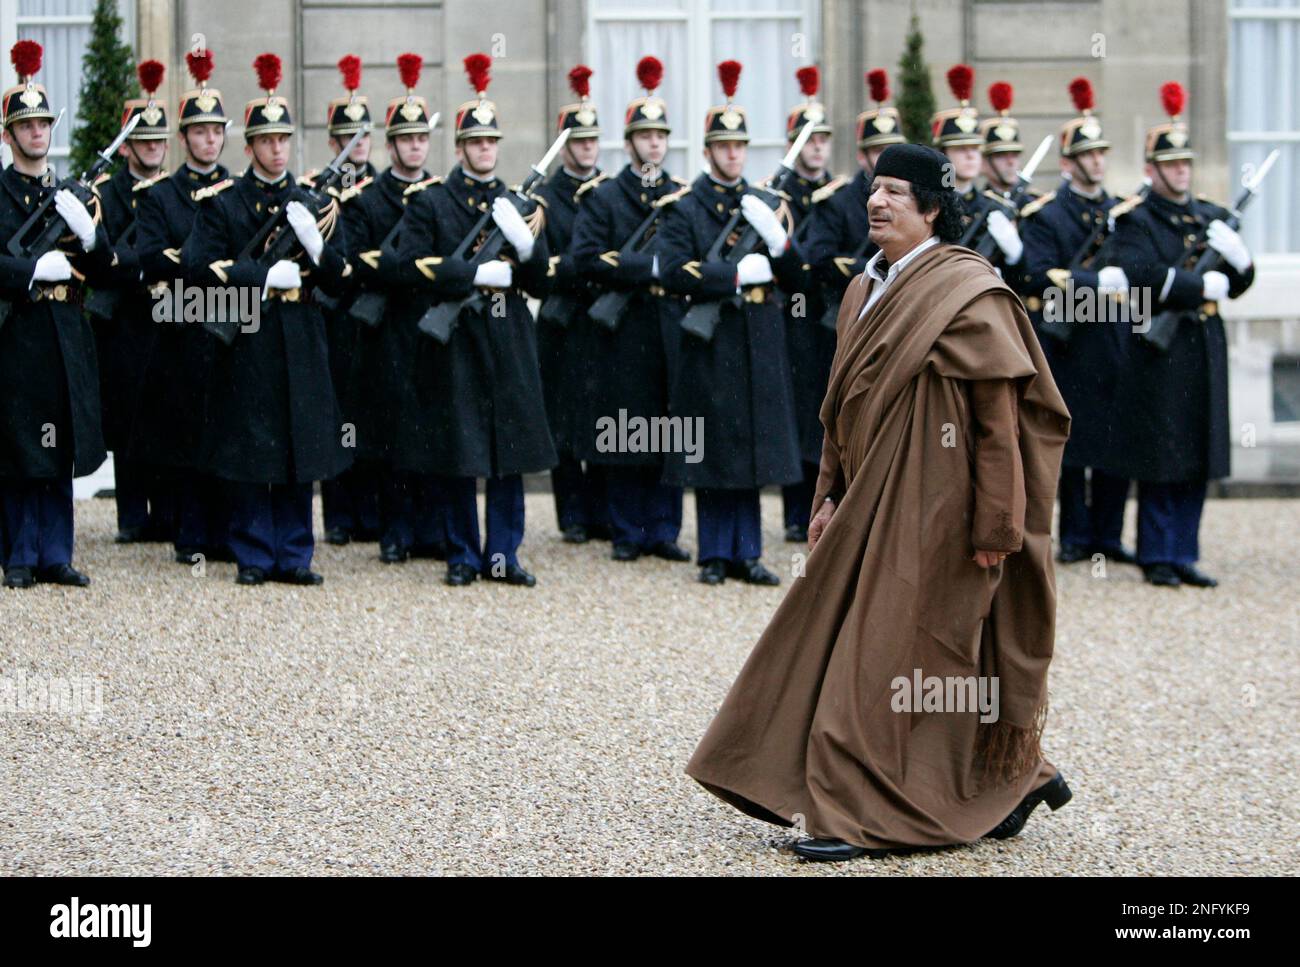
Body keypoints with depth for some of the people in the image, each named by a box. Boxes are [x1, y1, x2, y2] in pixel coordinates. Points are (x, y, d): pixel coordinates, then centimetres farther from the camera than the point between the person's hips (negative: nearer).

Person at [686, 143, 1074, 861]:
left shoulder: (968, 294, -11)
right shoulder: (865, 292, 13)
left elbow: (1000, 419, -14)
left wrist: (994, 526, -17)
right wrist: (832, 496, 15)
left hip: (930, 506, -9)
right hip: (874, 505, 9)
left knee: (890, 655, -7)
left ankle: (863, 814, -1)